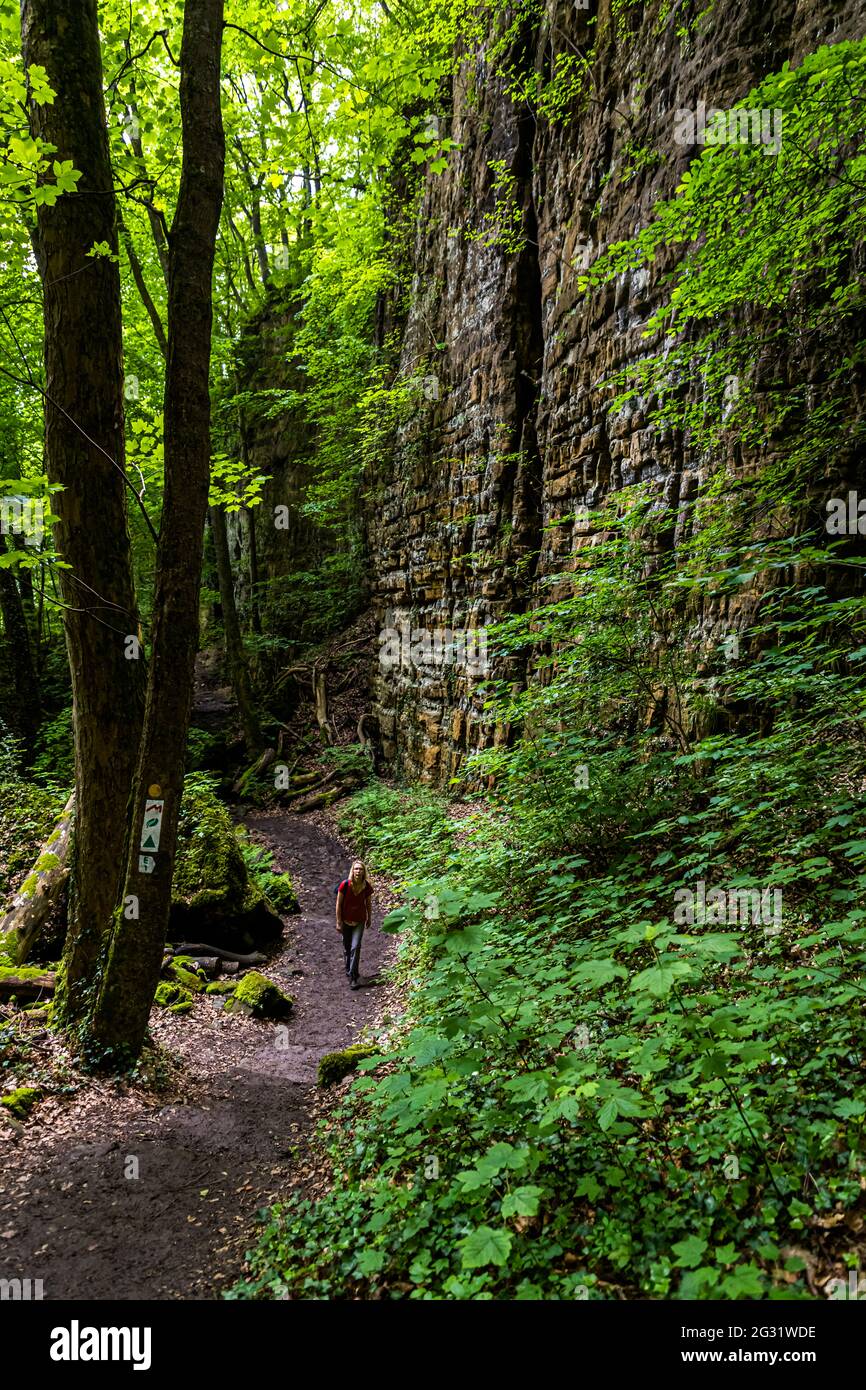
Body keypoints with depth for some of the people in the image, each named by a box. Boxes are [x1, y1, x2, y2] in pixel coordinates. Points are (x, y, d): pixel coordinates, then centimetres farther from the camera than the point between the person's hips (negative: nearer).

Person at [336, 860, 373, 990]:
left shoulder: (367, 886, -14)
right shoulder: (345, 885, -19)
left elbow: (368, 903, 2)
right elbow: (339, 903, -11)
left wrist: (369, 919, 12)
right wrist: (339, 922, -9)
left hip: (359, 921, 0)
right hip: (346, 921, 0)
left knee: (355, 947, -11)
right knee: (347, 947, 15)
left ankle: (353, 977, -6)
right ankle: (348, 969, 40)